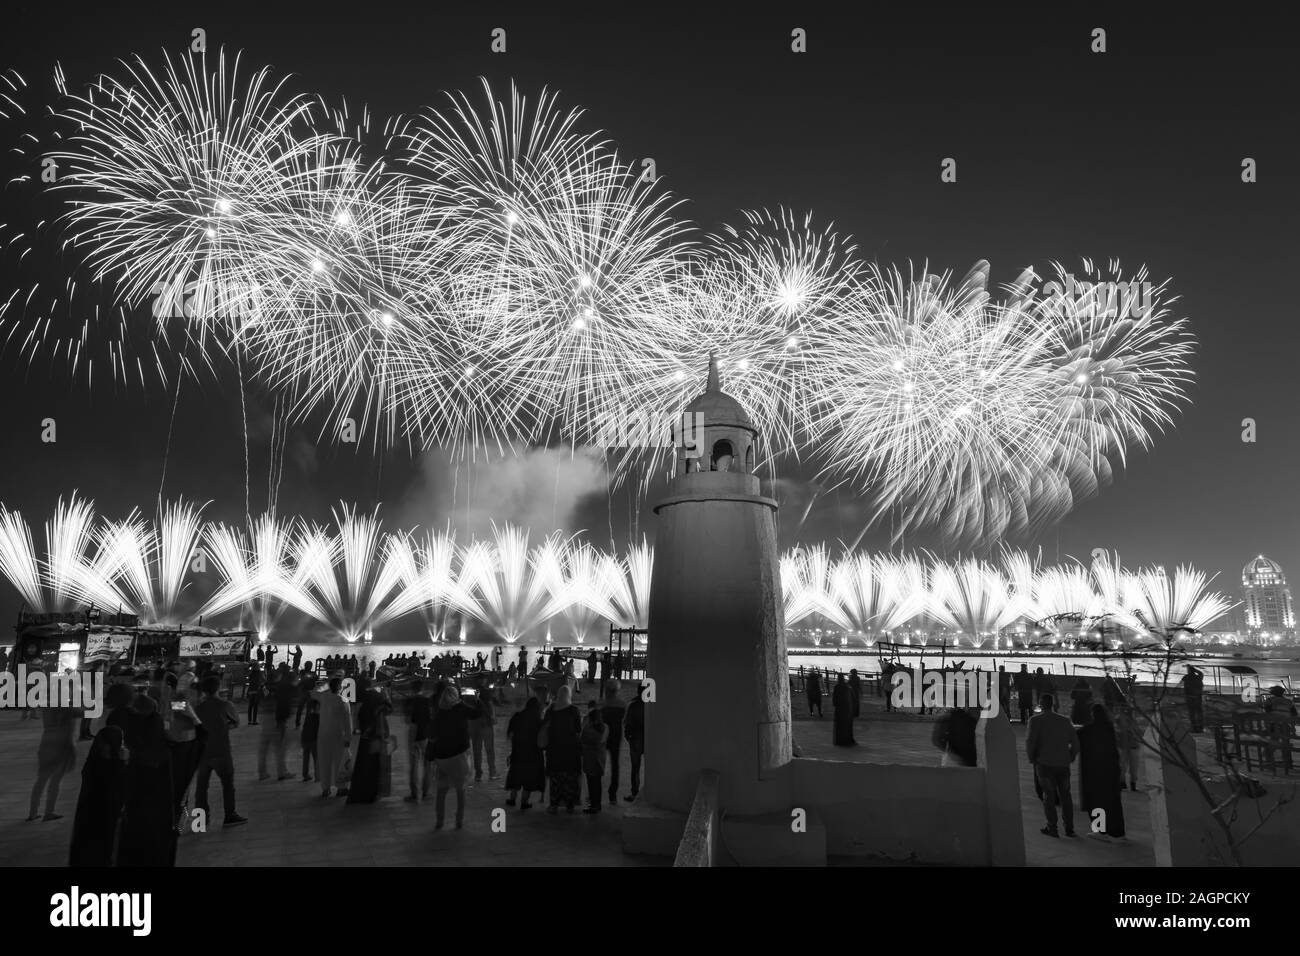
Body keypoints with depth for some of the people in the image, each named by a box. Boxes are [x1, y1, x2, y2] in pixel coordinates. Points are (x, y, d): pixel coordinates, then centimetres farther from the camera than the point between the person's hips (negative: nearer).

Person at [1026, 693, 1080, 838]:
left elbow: (1030, 741, -12)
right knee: (1065, 795, 14)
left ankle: (1052, 827, 7)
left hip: (1045, 763, -3)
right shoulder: (1065, 720, 5)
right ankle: (1069, 828, 17)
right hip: (1063, 764, 4)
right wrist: (1070, 758, 17)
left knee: (1048, 795, 6)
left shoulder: (1035, 720, -7)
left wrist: (1031, 759, 3)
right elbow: (1075, 742, 6)